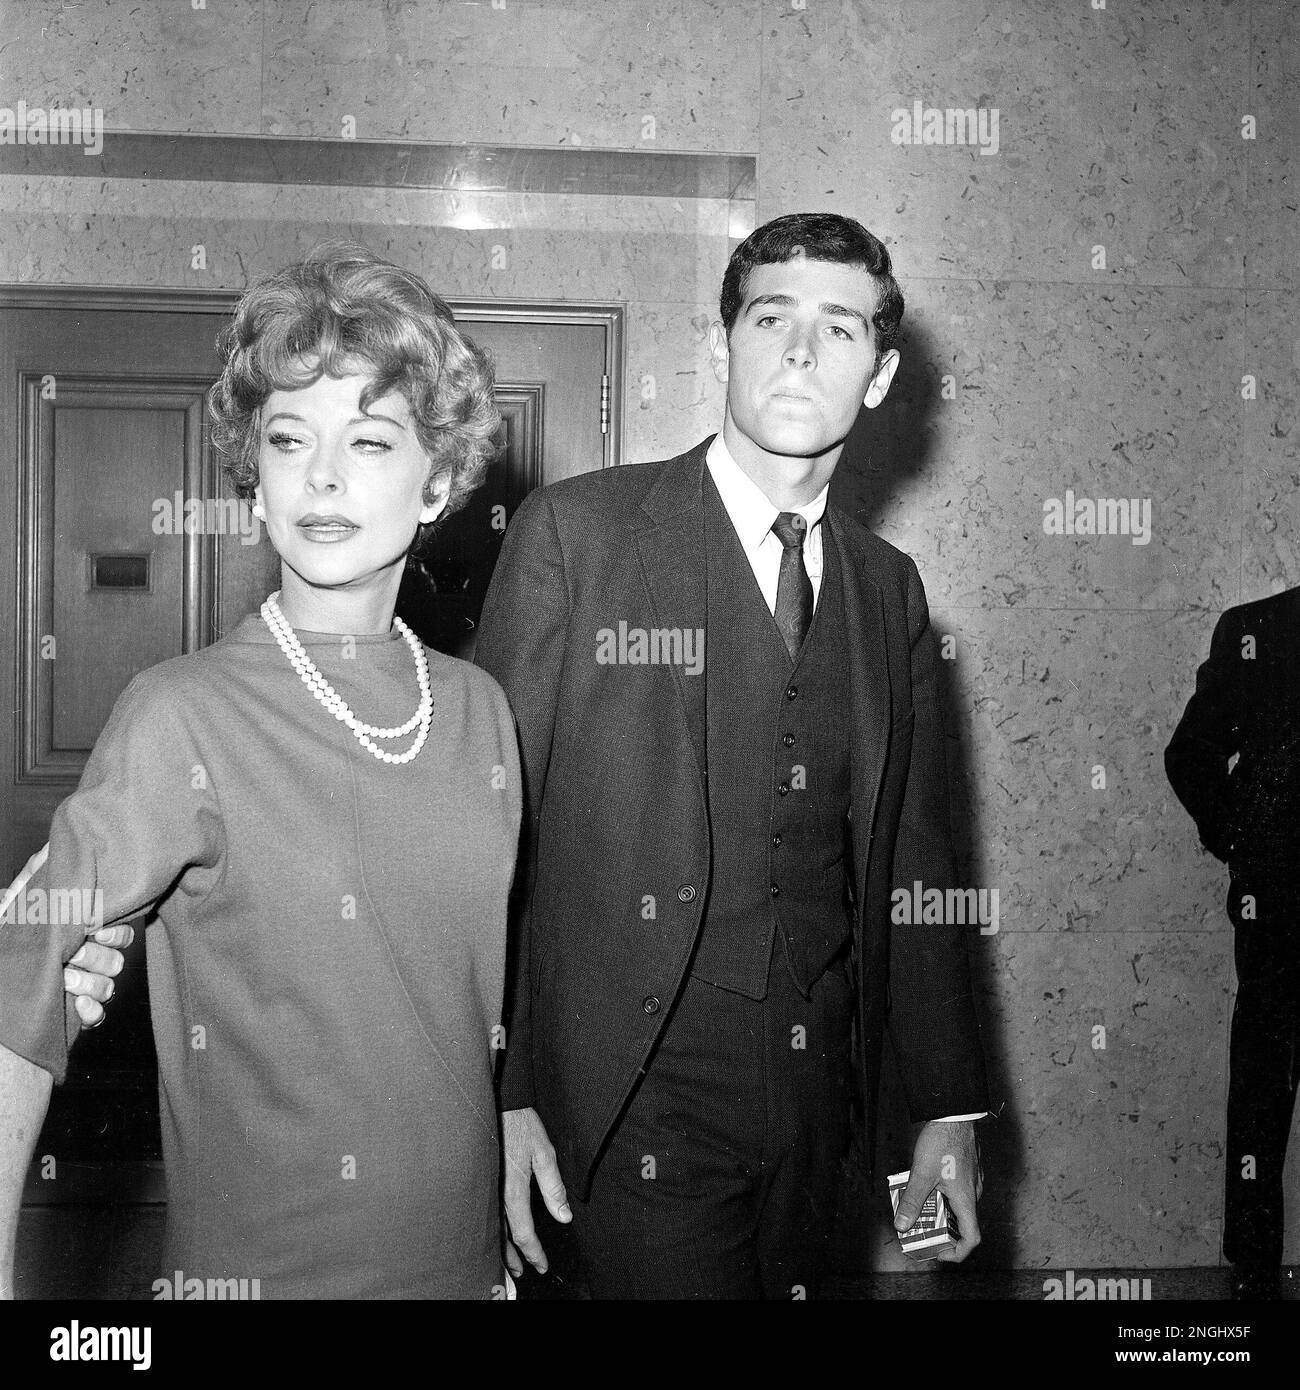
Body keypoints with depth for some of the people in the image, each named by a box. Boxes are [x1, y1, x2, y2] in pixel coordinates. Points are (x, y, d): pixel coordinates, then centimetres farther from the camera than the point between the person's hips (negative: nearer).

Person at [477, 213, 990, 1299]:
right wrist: (499, 1093, -11)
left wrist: (949, 1108, 11)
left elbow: (913, 869, 12)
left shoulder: (889, 588, 8)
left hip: (817, 1099, 5)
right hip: (640, 1101, -4)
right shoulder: (574, 534, -7)